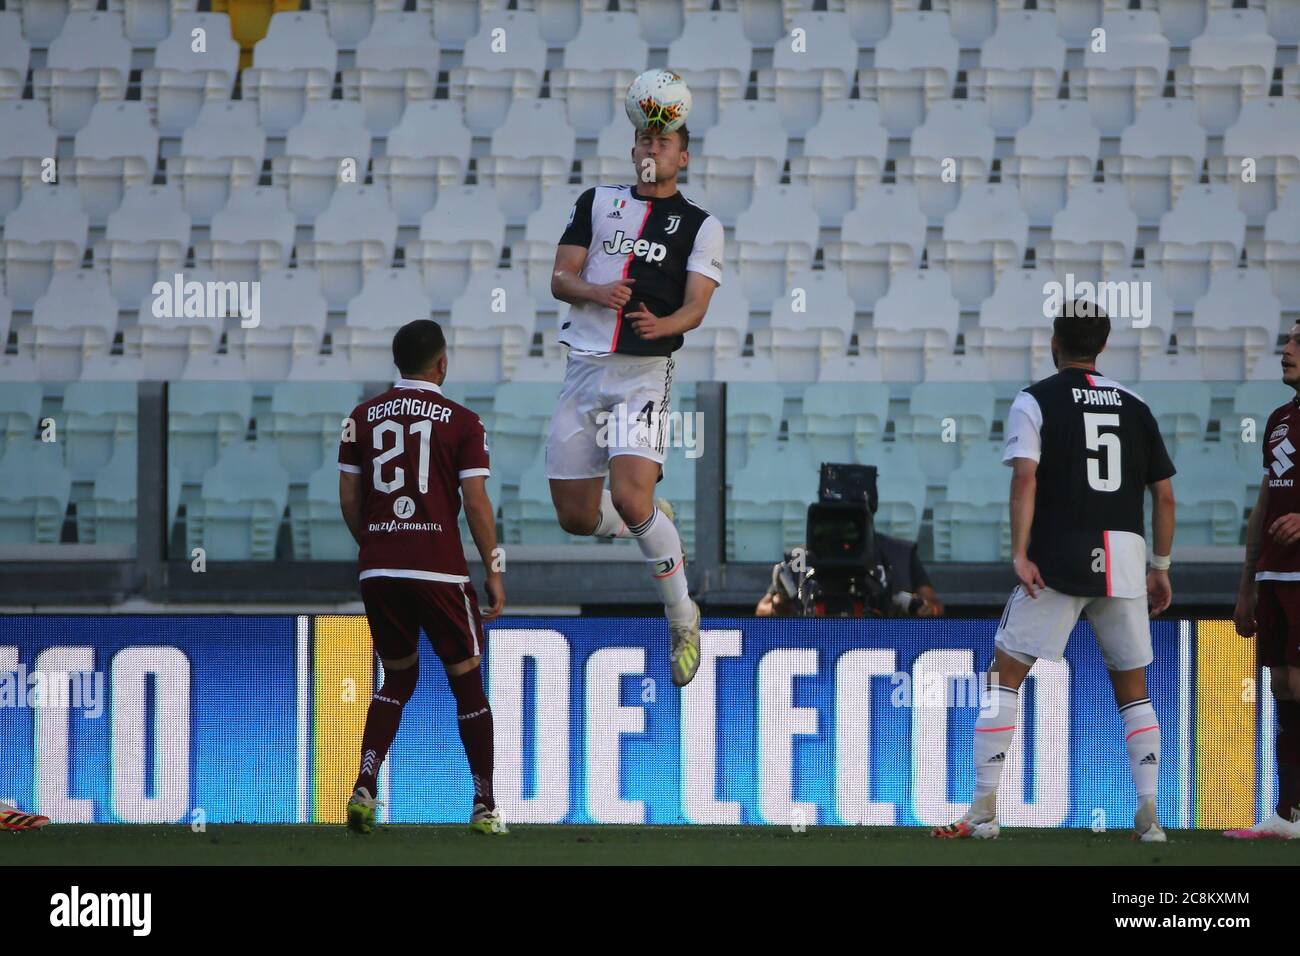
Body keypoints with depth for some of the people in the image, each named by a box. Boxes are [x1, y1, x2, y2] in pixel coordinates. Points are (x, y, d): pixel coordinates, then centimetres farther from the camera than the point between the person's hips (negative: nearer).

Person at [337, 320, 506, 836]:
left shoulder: (363, 417, 8)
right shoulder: (462, 422, -2)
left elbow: (348, 498, 9)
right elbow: (476, 504, -5)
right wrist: (493, 572, 4)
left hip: (377, 567, 4)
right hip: (439, 570, -4)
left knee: (398, 679, 19)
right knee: (467, 682, 9)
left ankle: (364, 788, 1)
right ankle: (485, 806, 10)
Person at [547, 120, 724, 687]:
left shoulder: (700, 226, 7)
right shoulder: (596, 203, 13)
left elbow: (695, 308, -3)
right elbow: (560, 279, 6)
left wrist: (662, 325, -26)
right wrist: (594, 291, -17)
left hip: (643, 371, -4)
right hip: (584, 365, 4)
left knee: (630, 497, -22)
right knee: (576, 516, 4)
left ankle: (682, 619, -5)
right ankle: (654, 520, 37)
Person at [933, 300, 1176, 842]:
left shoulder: (1036, 401, 2)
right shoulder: (1134, 407, 14)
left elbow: (1025, 477, -12)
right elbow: (1164, 494, 13)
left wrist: (1020, 554, -15)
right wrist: (1161, 567, 20)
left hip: (1059, 559, -3)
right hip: (1125, 560, 3)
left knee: (1005, 675, 4)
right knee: (1133, 686, 14)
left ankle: (984, 810, -2)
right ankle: (1148, 813, 4)